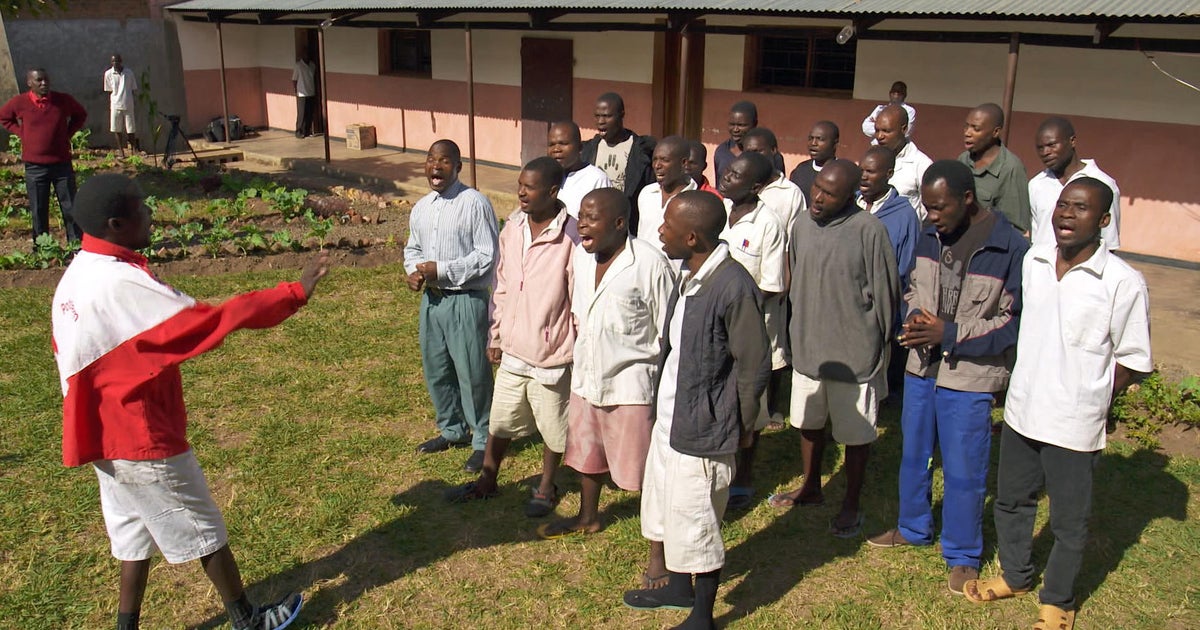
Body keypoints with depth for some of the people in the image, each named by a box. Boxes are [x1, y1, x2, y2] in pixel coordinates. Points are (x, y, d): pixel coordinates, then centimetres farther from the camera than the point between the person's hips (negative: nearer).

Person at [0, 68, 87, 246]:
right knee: (38, 212, 7)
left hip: (62, 164, 0)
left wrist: (68, 133, 5)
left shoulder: (63, 100, -3)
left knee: (70, 209, 3)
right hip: (35, 166, 0)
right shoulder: (19, 102, -2)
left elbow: (81, 115, 16)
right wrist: (21, 133, 3)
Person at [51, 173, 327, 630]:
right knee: (204, 528, 8)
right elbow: (210, 319, -30)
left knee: (135, 531, 19)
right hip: (144, 439, -8)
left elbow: (68, 353, 13)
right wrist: (294, 294, -27)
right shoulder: (122, 283, -26)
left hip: (105, 435, 8)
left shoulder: (76, 277, 4)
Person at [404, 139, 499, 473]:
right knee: (435, 369, 17)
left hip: (466, 300, -7)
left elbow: (487, 256, -15)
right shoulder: (421, 207, 10)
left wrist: (442, 270, -19)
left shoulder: (475, 203, -13)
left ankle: (483, 440, 17)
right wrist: (413, 271, -1)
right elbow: (412, 248, 21)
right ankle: (452, 429, 36)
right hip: (431, 298, 7)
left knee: (472, 373, 0)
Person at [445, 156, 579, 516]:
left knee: (552, 427, 14)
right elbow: (502, 288, 10)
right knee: (500, 420, 20)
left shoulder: (571, 237, -18)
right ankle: (488, 481, 39)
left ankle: (547, 488, 36)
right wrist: (495, 337, 12)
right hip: (512, 349, 6)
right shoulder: (512, 229, 0)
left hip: (551, 352, -5)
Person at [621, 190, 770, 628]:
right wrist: (662, 404, 12)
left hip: (702, 428, -9)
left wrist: (742, 424, -8)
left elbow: (754, 364, -18)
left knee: (695, 522, 6)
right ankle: (680, 587, 46)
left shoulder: (733, 287, -24)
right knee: (665, 505, 23)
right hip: (669, 417, 9)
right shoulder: (691, 276, 3)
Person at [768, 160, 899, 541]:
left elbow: (884, 294, -11)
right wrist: (799, 330, 15)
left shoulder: (869, 231, -17)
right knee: (808, 423, 21)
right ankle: (811, 488, 42)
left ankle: (851, 505, 29)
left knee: (856, 434, 10)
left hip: (853, 353, -6)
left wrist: (875, 347, -4)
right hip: (807, 348, 6)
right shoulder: (802, 227, 1)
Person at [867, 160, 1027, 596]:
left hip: (970, 376, -6)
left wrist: (949, 334, -20)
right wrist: (915, 318, -7)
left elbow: (1014, 321, -14)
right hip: (922, 365, 6)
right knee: (913, 453, 20)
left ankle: (962, 555, 27)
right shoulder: (931, 236, 2)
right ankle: (913, 528, 42)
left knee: (963, 469, 7)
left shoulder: (1009, 247, -16)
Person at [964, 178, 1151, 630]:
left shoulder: (1123, 283, -16)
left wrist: (1089, 403, -5)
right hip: (1021, 411, 5)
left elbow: (1131, 360, -8)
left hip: (1073, 425, -5)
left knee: (1069, 521, 13)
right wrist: (1023, 387, 10)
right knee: (1011, 501, 22)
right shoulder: (1032, 261, -1)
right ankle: (1015, 576, 45)